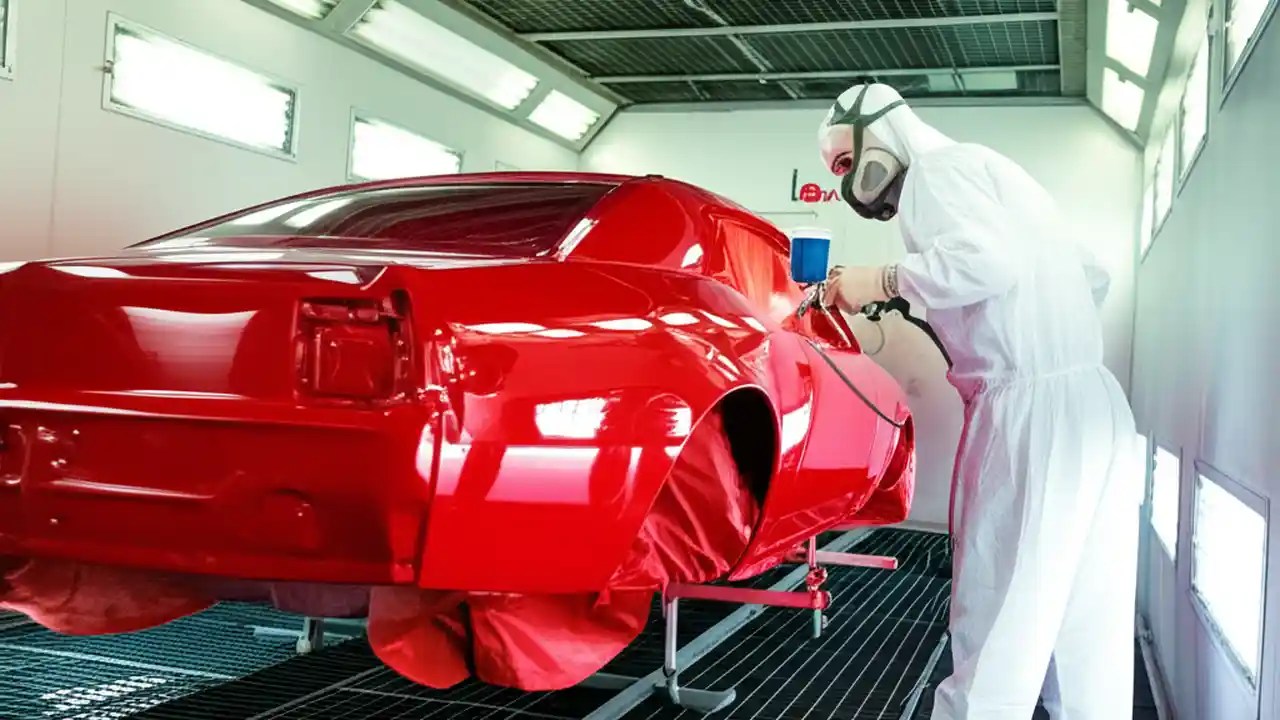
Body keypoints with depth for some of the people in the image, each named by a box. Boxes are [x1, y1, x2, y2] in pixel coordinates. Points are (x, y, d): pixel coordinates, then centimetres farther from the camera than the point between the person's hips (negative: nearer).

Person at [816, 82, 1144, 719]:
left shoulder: (937, 167, 0)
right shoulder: (991, 173, 27)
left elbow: (990, 259, -20)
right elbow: (1095, 277, 28)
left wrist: (882, 281, -9)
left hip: (1032, 411, -9)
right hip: (1091, 407, 10)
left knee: (995, 647, -6)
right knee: (1084, 643, 11)